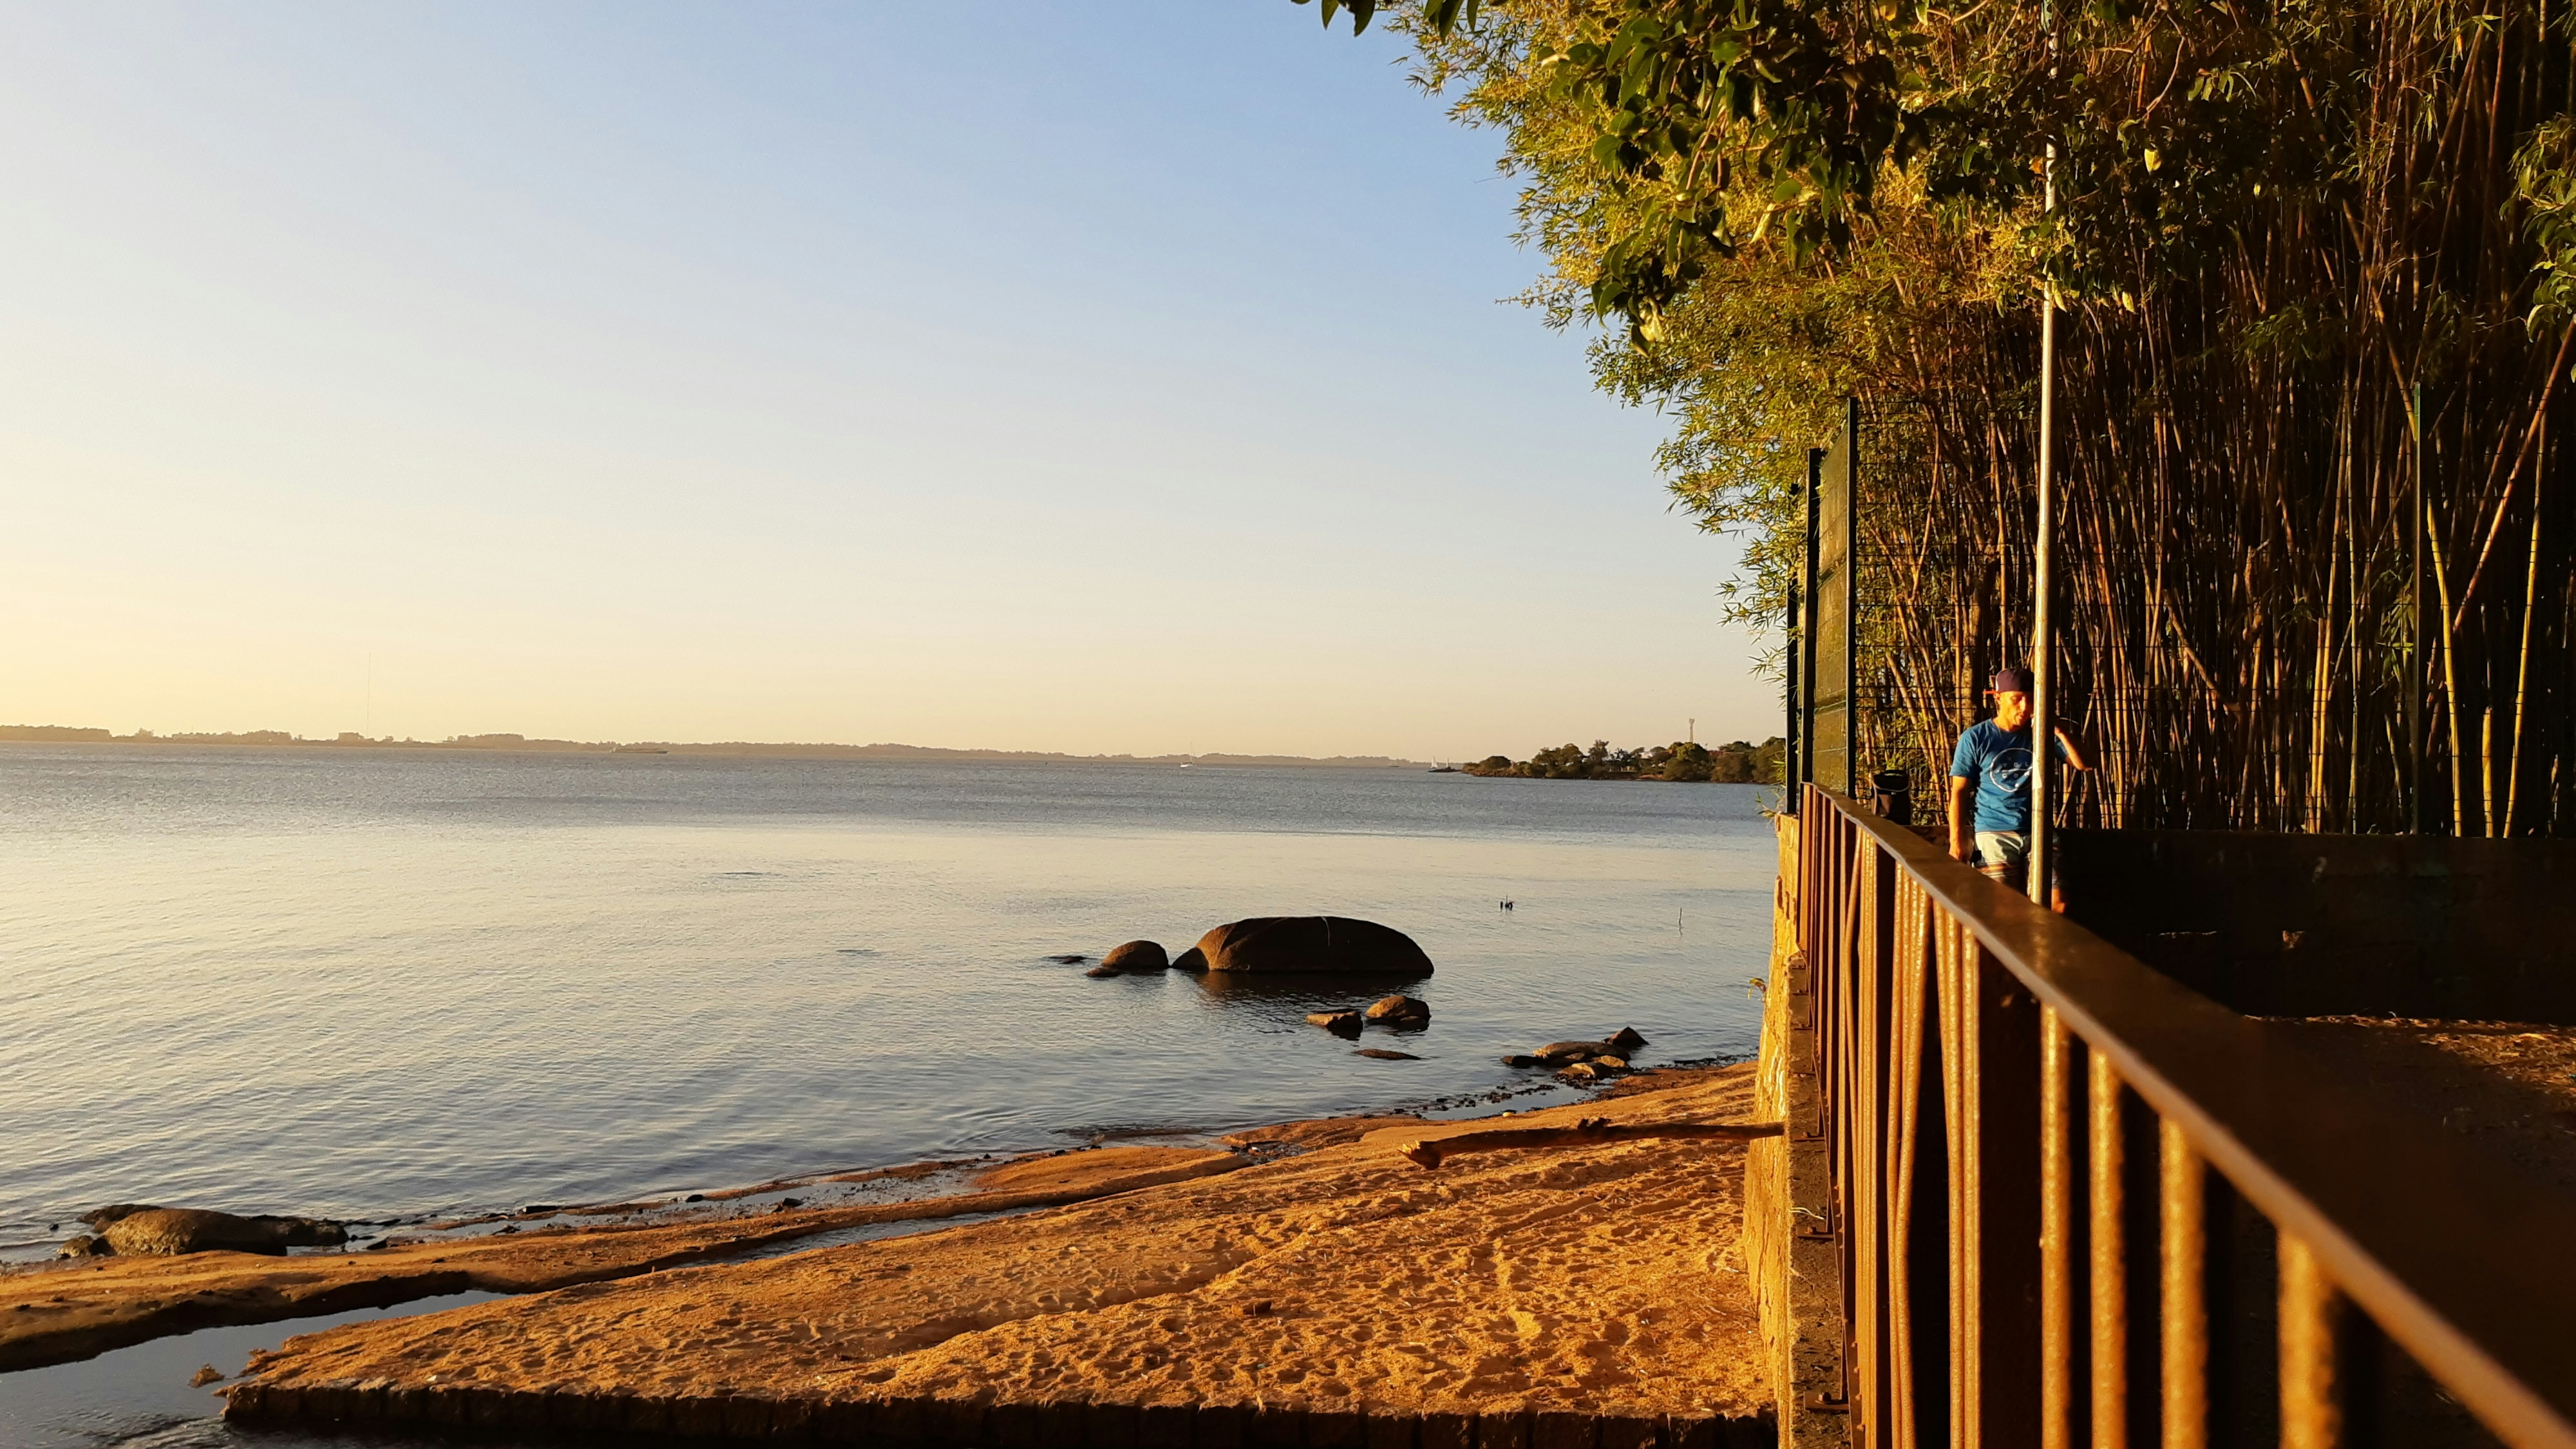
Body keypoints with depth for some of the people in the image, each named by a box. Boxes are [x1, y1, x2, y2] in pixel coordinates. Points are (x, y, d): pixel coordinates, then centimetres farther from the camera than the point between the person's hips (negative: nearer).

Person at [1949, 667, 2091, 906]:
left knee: (2057, 904, -13)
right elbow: (1959, 792, 1)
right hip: (1994, 834, -3)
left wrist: (2060, 732, -13)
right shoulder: (1975, 738, 1)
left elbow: (2085, 764, 3)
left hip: (2039, 833, 3)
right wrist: (1956, 842, -8)